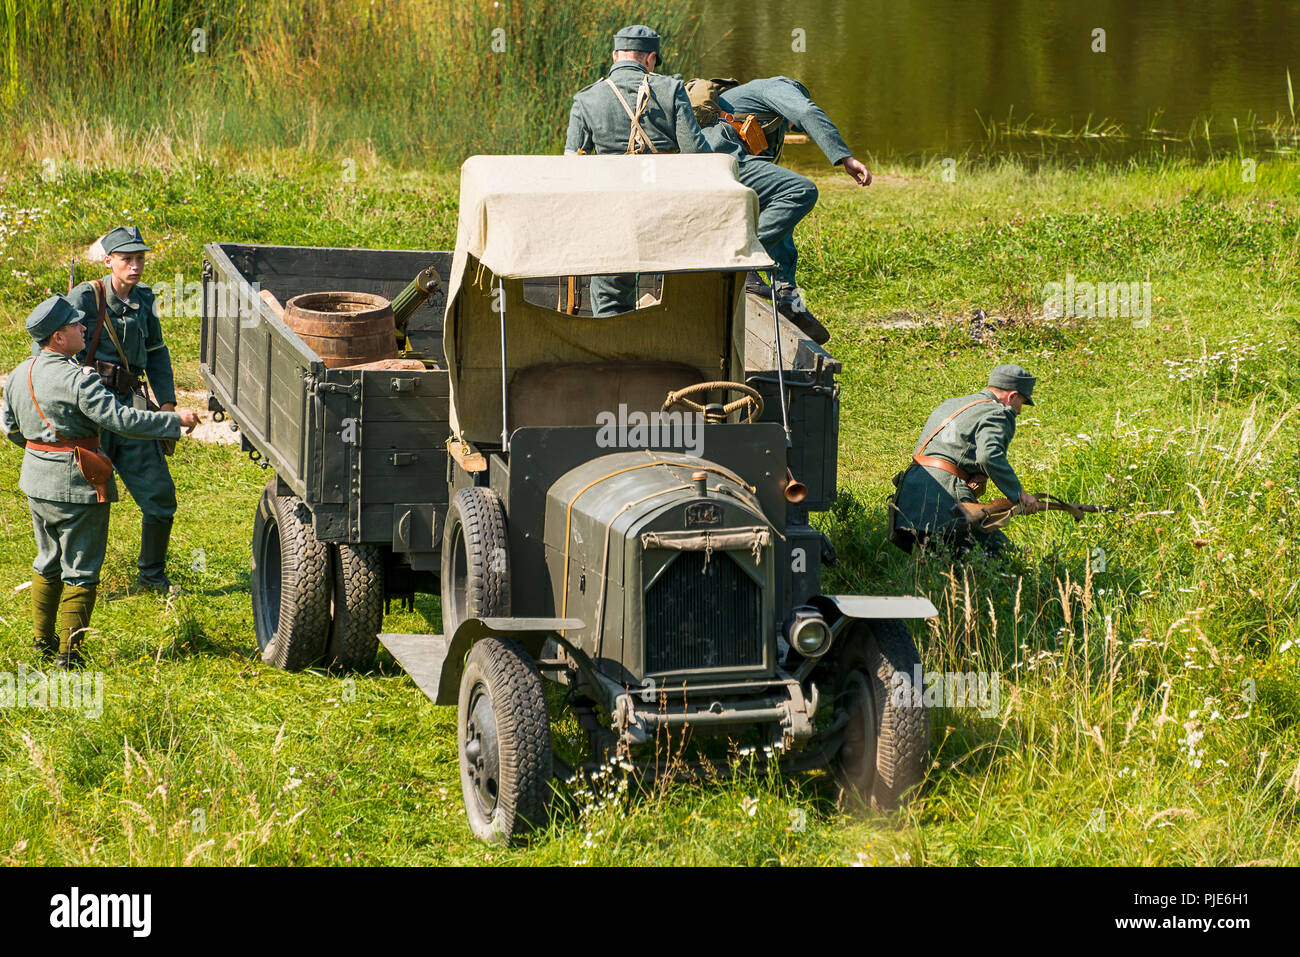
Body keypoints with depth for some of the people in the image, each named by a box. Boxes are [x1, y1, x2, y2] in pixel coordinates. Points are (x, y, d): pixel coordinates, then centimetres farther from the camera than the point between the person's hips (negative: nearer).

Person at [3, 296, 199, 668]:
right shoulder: (78, 380, -22)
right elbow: (122, 419, -26)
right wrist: (175, 420, -17)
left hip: (37, 482, 8)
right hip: (77, 485, -8)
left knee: (48, 563, 22)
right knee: (79, 571, 2)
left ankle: (42, 639, 29)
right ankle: (69, 652, 3)